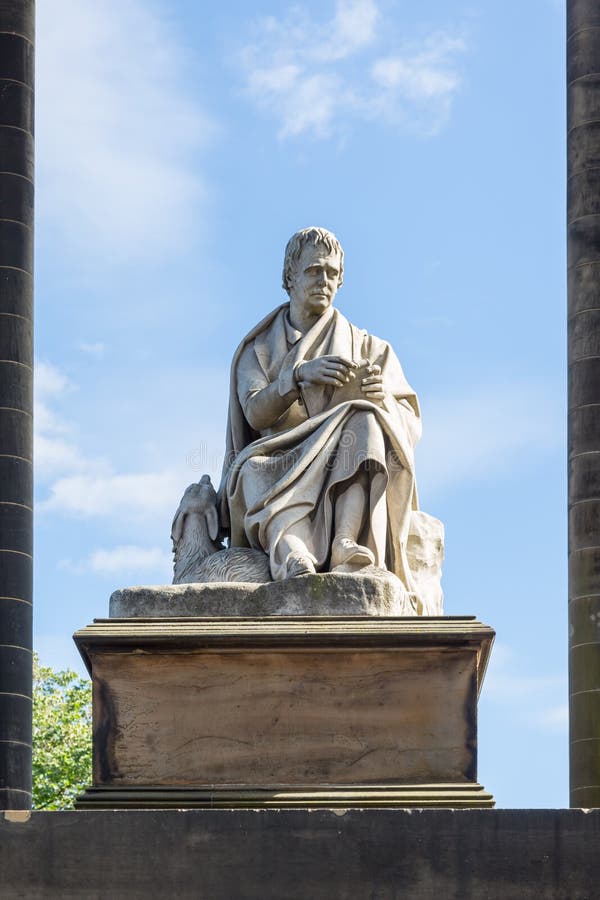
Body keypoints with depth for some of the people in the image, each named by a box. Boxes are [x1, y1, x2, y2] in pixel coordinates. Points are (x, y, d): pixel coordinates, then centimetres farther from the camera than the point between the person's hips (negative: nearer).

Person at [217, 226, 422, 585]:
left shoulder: (369, 348, 21)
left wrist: (381, 397, -17)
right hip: (278, 461, 0)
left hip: (346, 475, 0)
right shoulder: (258, 349, 20)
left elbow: (410, 427, 7)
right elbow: (254, 412, -1)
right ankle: (293, 556, -67)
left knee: (364, 422, -33)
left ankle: (346, 545, -55)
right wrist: (301, 374, -20)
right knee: (254, 470, -36)